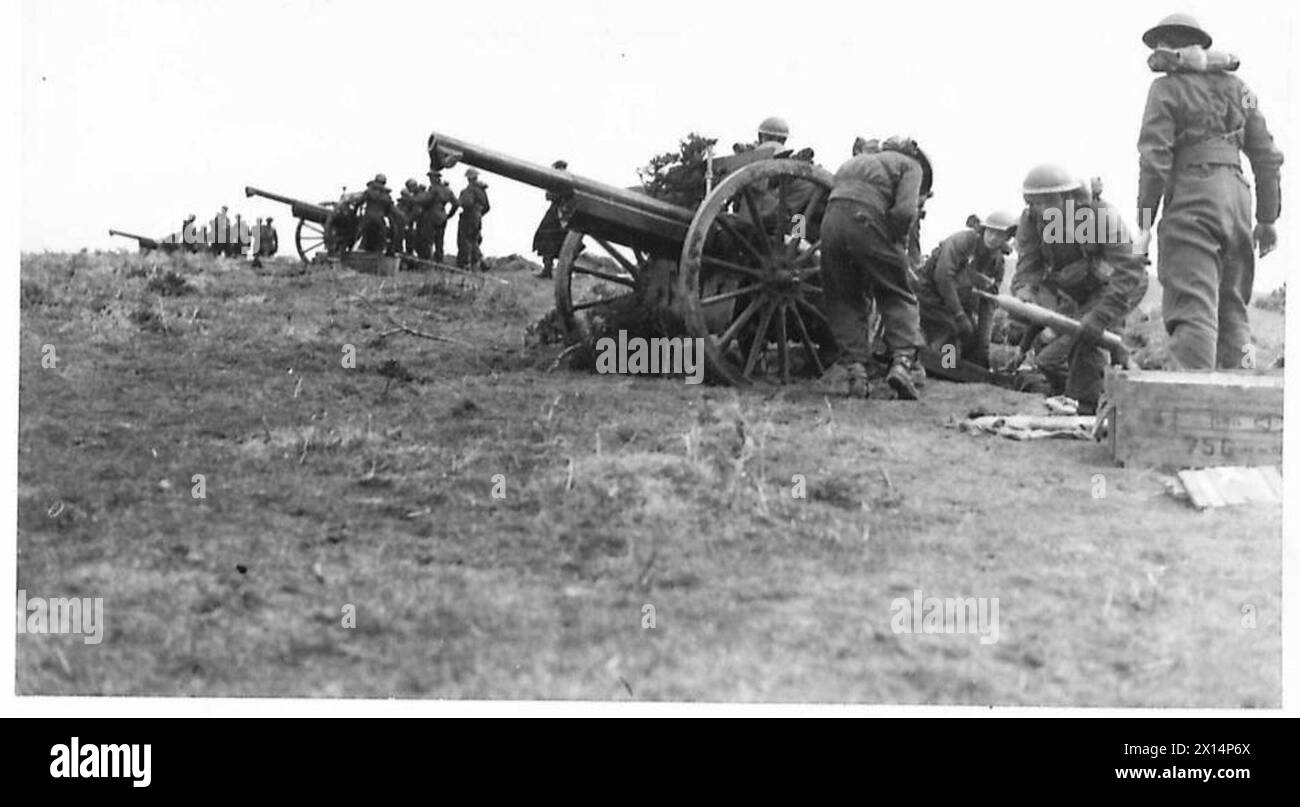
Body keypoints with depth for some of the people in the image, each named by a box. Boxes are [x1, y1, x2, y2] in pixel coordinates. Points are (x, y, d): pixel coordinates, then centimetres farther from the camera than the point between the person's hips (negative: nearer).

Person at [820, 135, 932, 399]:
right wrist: (896, 243, 11)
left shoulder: (859, 160, 36)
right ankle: (902, 360, -8)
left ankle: (855, 369, 4)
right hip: (866, 221, -4)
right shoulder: (910, 165, 17)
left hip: (831, 221, 4)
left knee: (844, 300, 16)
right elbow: (905, 211, -3)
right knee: (898, 297, 10)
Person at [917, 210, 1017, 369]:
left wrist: (984, 344, -5)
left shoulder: (998, 263, 4)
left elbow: (987, 305, 4)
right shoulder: (963, 240, -17)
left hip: (961, 304, 7)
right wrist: (959, 316, -25)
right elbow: (943, 275, -25)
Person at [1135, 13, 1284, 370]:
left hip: (1191, 198, -6)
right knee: (1233, 310, 13)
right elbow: (1267, 156, 15)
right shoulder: (1236, 87, 17)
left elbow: (1155, 157, -8)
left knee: (1192, 310, -11)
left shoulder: (1167, 88, 1)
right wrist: (1268, 218, 18)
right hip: (1237, 196, 6)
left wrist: (1145, 222, -8)